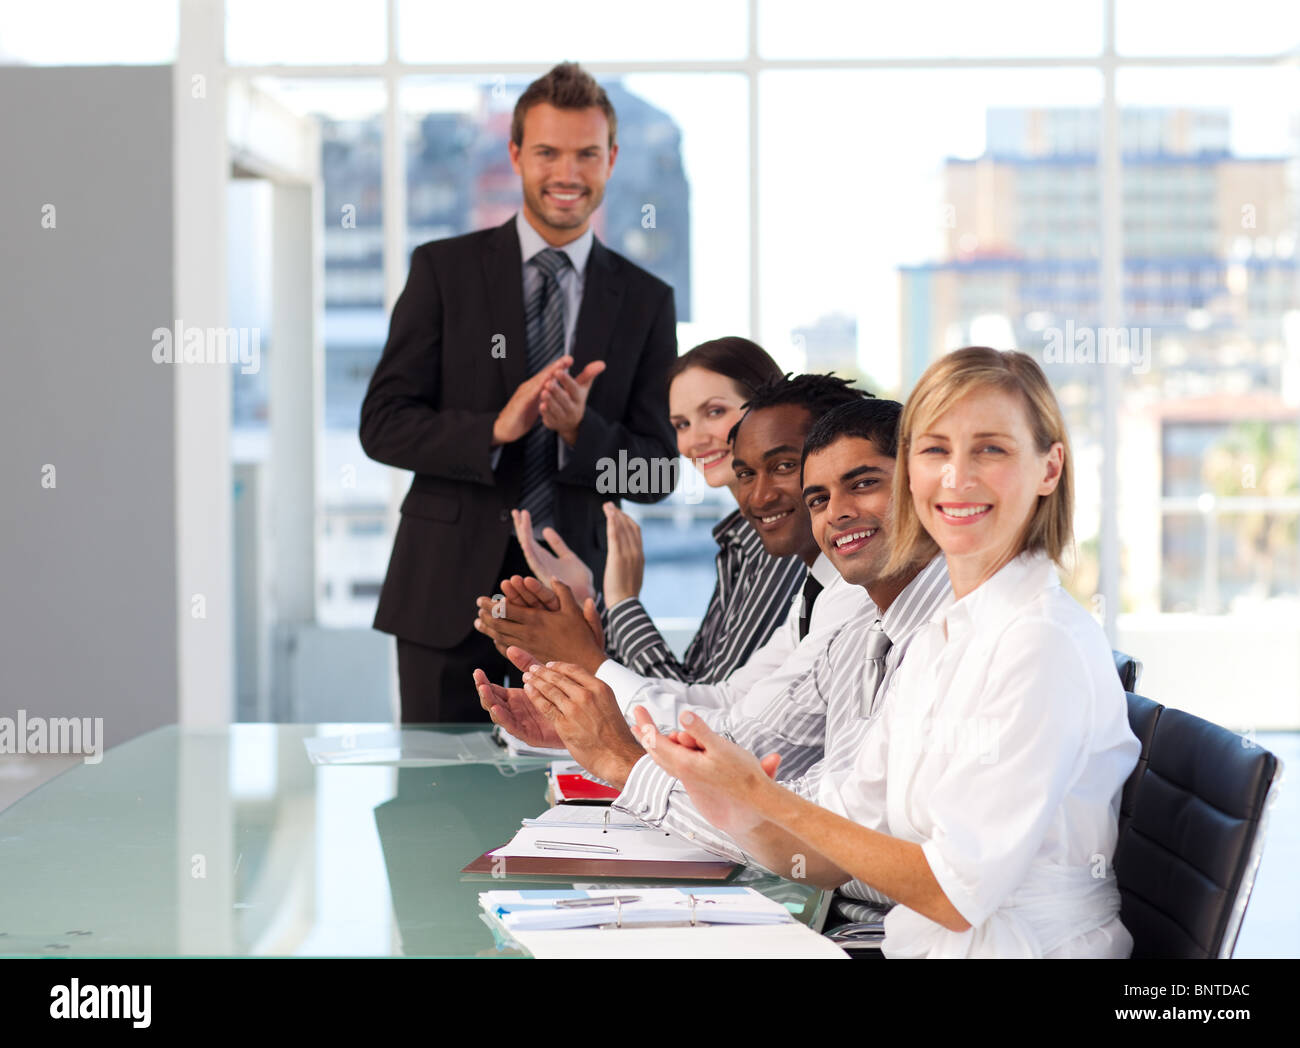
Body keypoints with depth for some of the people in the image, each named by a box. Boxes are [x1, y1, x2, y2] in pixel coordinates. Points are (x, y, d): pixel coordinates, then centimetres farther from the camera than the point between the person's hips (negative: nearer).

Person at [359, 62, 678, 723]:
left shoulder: (645, 300, 7)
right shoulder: (445, 270, 3)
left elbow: (656, 472, 5)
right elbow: (382, 425, -2)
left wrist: (579, 429, -15)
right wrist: (496, 429, -18)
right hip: (450, 592, -1)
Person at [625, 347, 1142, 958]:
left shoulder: (1046, 643, -16)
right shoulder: (937, 641, 11)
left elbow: (956, 894, -18)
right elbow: (837, 860, 9)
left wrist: (760, 794, -15)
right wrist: (749, 822, -12)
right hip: (921, 944, 7)